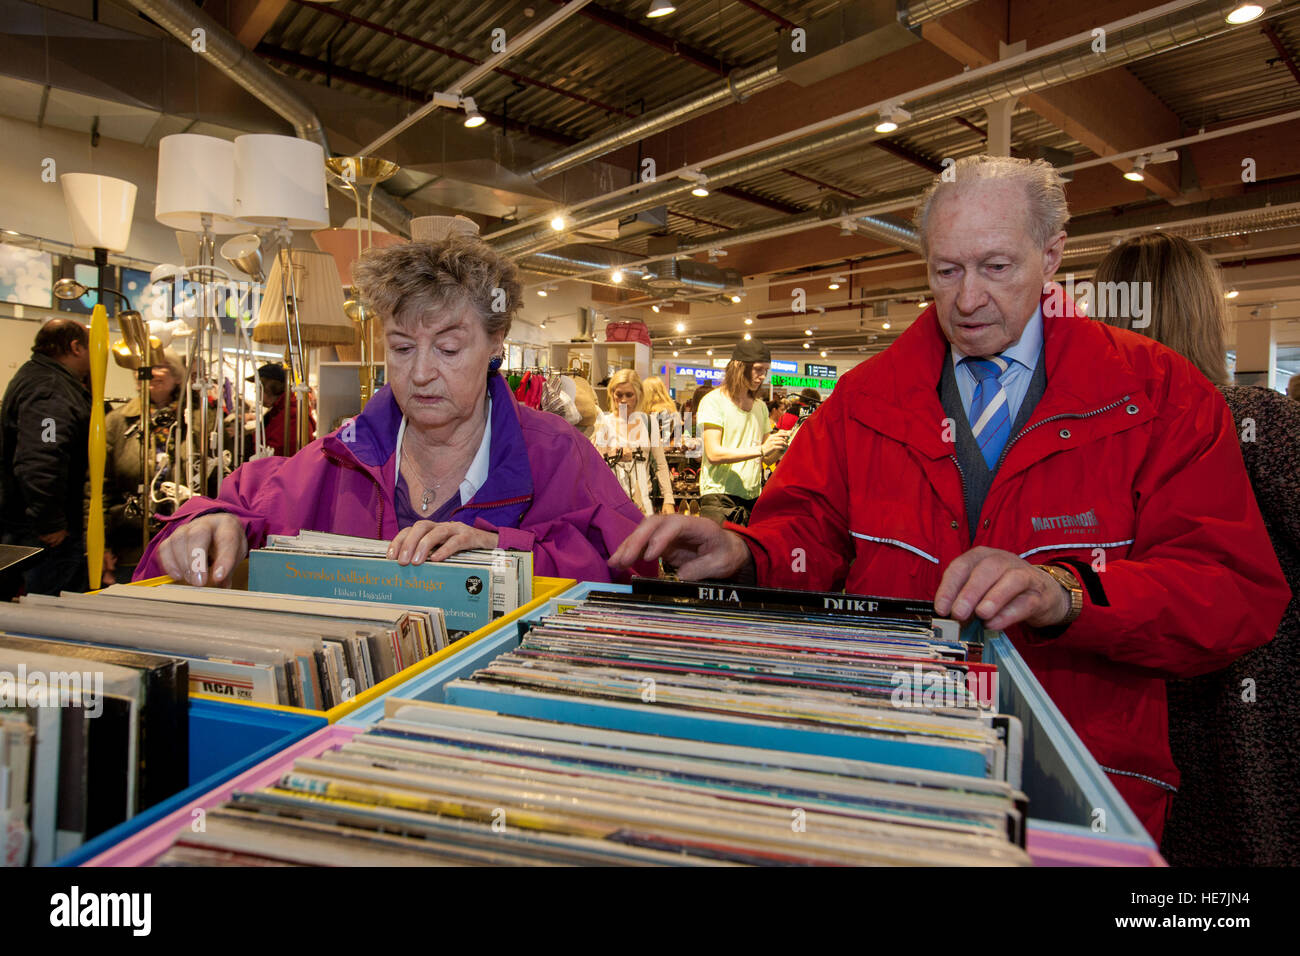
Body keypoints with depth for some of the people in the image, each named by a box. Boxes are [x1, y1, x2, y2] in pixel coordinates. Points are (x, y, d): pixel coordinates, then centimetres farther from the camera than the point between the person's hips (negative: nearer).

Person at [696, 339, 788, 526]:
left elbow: (768, 458, 17)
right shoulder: (713, 401, -3)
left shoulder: (760, 407, 17)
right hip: (719, 497, -6)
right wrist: (760, 450, -21)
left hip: (754, 497, 6)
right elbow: (713, 453, -15)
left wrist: (779, 448, -5)